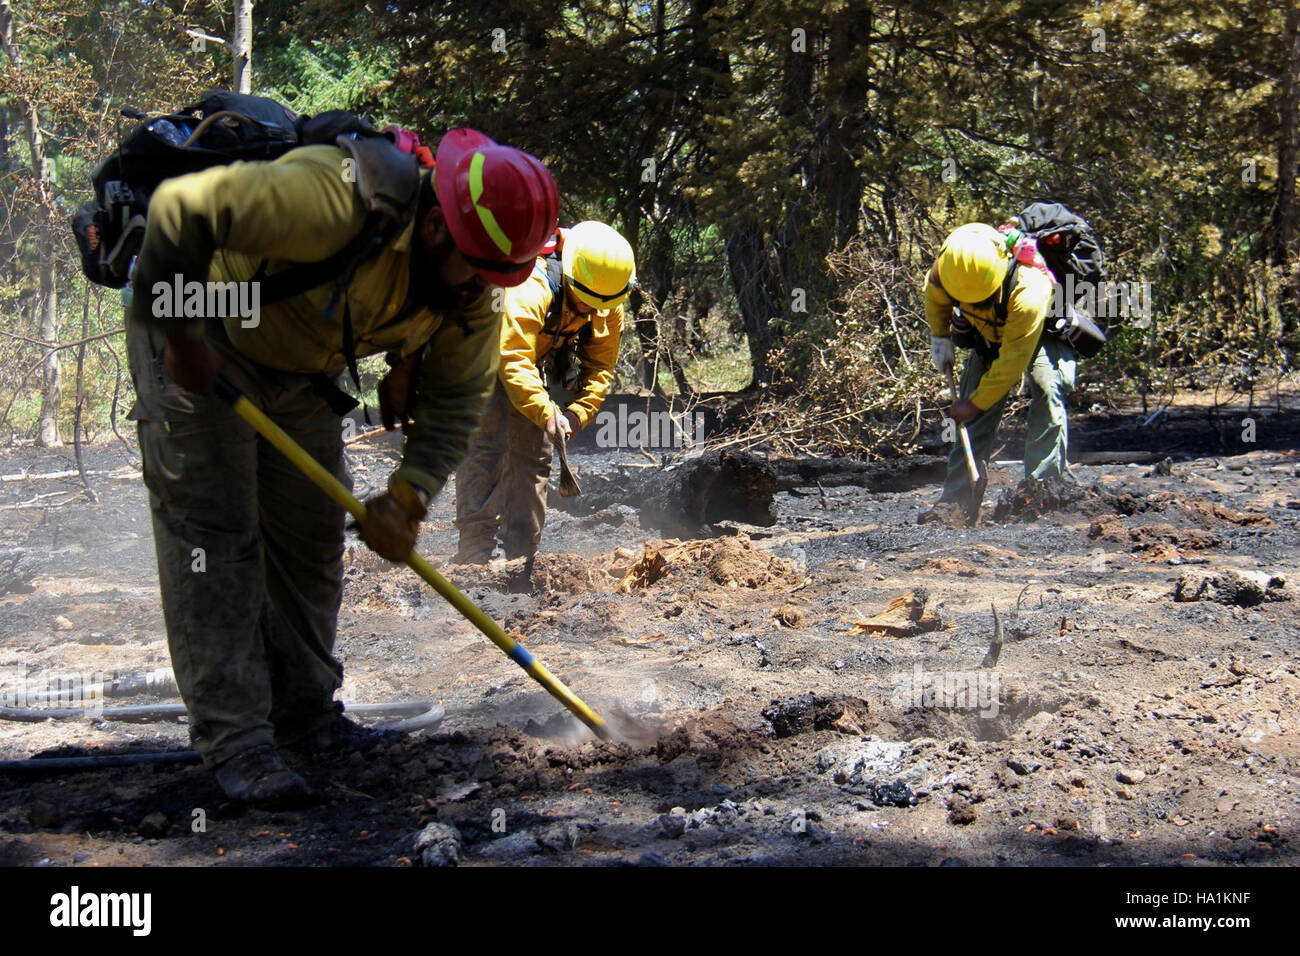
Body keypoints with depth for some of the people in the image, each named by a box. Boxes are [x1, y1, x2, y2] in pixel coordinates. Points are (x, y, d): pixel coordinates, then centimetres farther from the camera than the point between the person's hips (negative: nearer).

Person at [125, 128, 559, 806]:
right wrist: (178, 335, -27)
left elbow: (457, 398, -6)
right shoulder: (334, 200, -38)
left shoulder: (470, 288, -14)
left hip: (299, 370, 7)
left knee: (312, 533, 8)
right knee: (212, 534, -10)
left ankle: (304, 714, 19)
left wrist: (408, 498, -19)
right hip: (201, 348, -7)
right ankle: (233, 741, -8)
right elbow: (178, 210, -35)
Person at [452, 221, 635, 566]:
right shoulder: (530, 291, -37)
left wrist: (577, 412, -25)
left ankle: (522, 558, 9)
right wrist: (547, 414, -53)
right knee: (486, 450, -19)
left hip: (529, 366, 7)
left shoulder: (608, 308, -15)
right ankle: (474, 556, -21)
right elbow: (514, 360, -44)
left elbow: (600, 366, -8)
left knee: (534, 456, 3)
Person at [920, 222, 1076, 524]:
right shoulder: (947, 266, -28)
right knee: (974, 420, -5)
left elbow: (1013, 361, -35)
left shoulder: (1028, 292, -44)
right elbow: (936, 295, 1)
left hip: (1043, 336, -5)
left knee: (1047, 391, -30)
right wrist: (939, 337, 2)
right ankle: (957, 502, -3)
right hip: (989, 335, 5)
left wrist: (975, 402, -27)